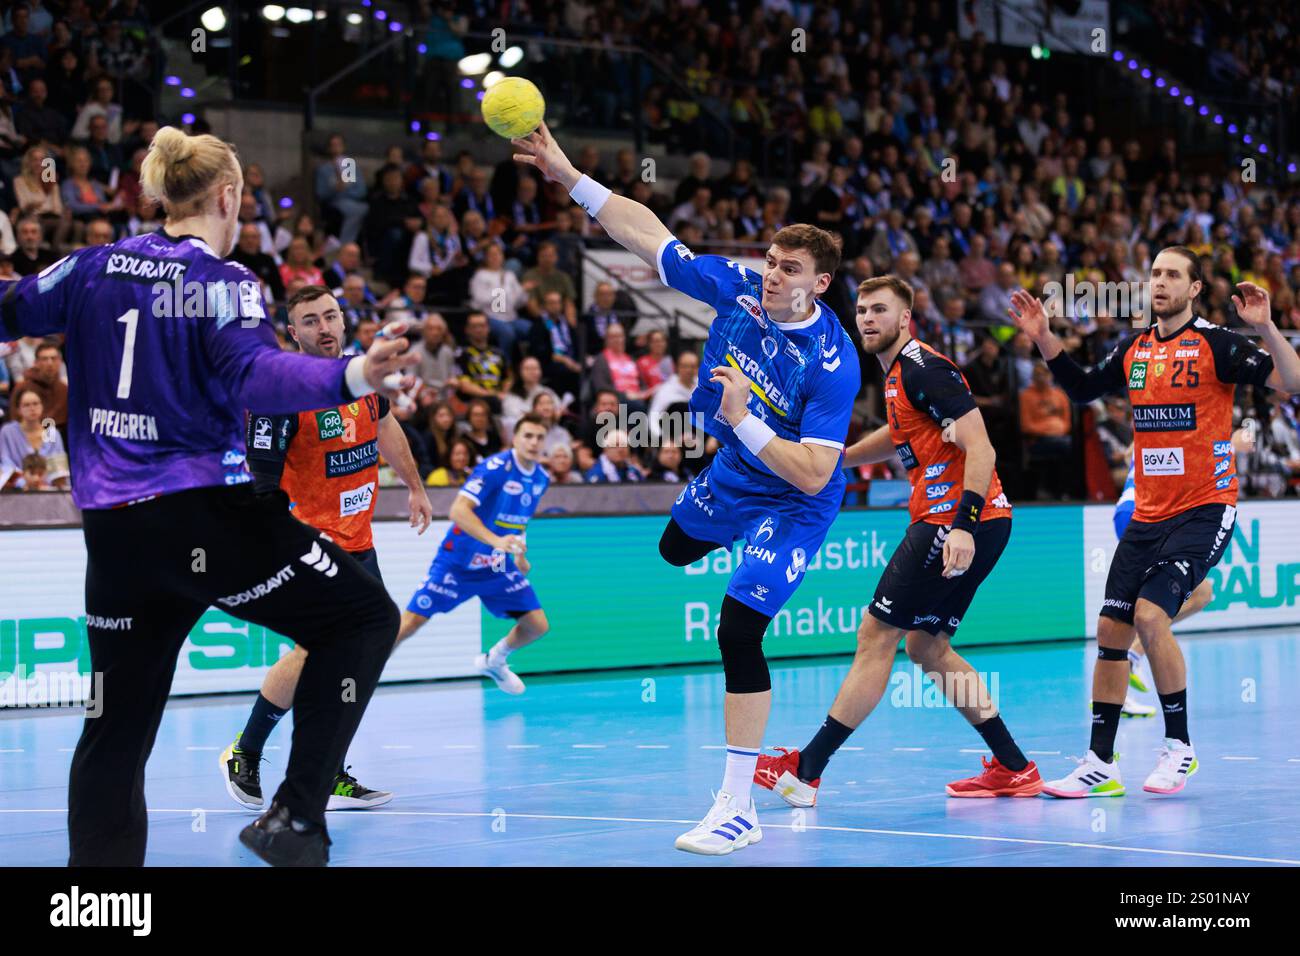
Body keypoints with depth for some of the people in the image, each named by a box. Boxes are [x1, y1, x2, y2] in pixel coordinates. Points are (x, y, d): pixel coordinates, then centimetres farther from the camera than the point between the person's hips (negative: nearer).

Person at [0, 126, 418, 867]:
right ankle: (294, 818, -2)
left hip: (113, 527, 6)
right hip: (204, 518, -6)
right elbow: (254, 376, -22)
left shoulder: (96, 268, 9)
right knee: (364, 617, 5)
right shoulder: (223, 282, -6)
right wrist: (352, 377, -35)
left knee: (118, 726, 14)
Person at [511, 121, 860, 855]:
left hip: (793, 503, -7)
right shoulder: (739, 286, -18)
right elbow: (649, 235, -11)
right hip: (733, 470, 7)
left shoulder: (833, 364, -33)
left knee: (737, 631, -21)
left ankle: (739, 809, -15)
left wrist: (742, 419, -38)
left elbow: (813, 474, -33)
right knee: (676, 549, 34)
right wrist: (571, 177, -18)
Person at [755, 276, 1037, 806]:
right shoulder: (898, 374, 17)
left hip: (959, 521, -10)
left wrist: (964, 525, -29)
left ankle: (805, 771, -1)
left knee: (876, 636, -6)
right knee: (927, 646, 15)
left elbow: (980, 449, -20)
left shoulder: (923, 368, -13)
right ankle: (1014, 769, 15)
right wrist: (838, 457, 37)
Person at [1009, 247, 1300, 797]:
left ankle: (1179, 747, -3)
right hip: (1147, 515, 6)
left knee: (1151, 614, -20)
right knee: (1110, 630, 2)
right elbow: (1081, 389, 25)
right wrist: (1043, 338, 14)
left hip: (1204, 510, -6)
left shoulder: (1215, 344, -8)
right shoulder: (1133, 349, 10)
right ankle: (1100, 765, 10)